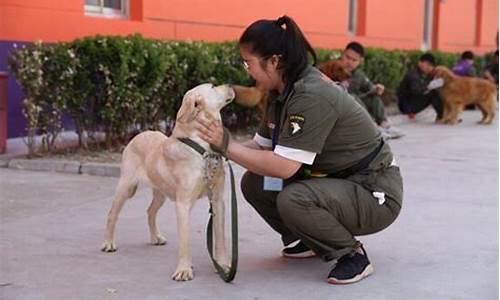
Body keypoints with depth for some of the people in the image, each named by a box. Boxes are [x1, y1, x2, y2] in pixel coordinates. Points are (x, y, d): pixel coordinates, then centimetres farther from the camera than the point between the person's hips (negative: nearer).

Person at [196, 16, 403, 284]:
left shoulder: (312, 96, -27)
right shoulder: (283, 92, 2)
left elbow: (285, 166, -31)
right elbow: (261, 145, 7)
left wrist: (227, 145, -25)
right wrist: (218, 150, -7)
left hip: (375, 194, -9)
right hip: (334, 181, 9)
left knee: (294, 200, -33)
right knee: (254, 183, -2)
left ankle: (353, 254, -8)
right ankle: (306, 241, 18)